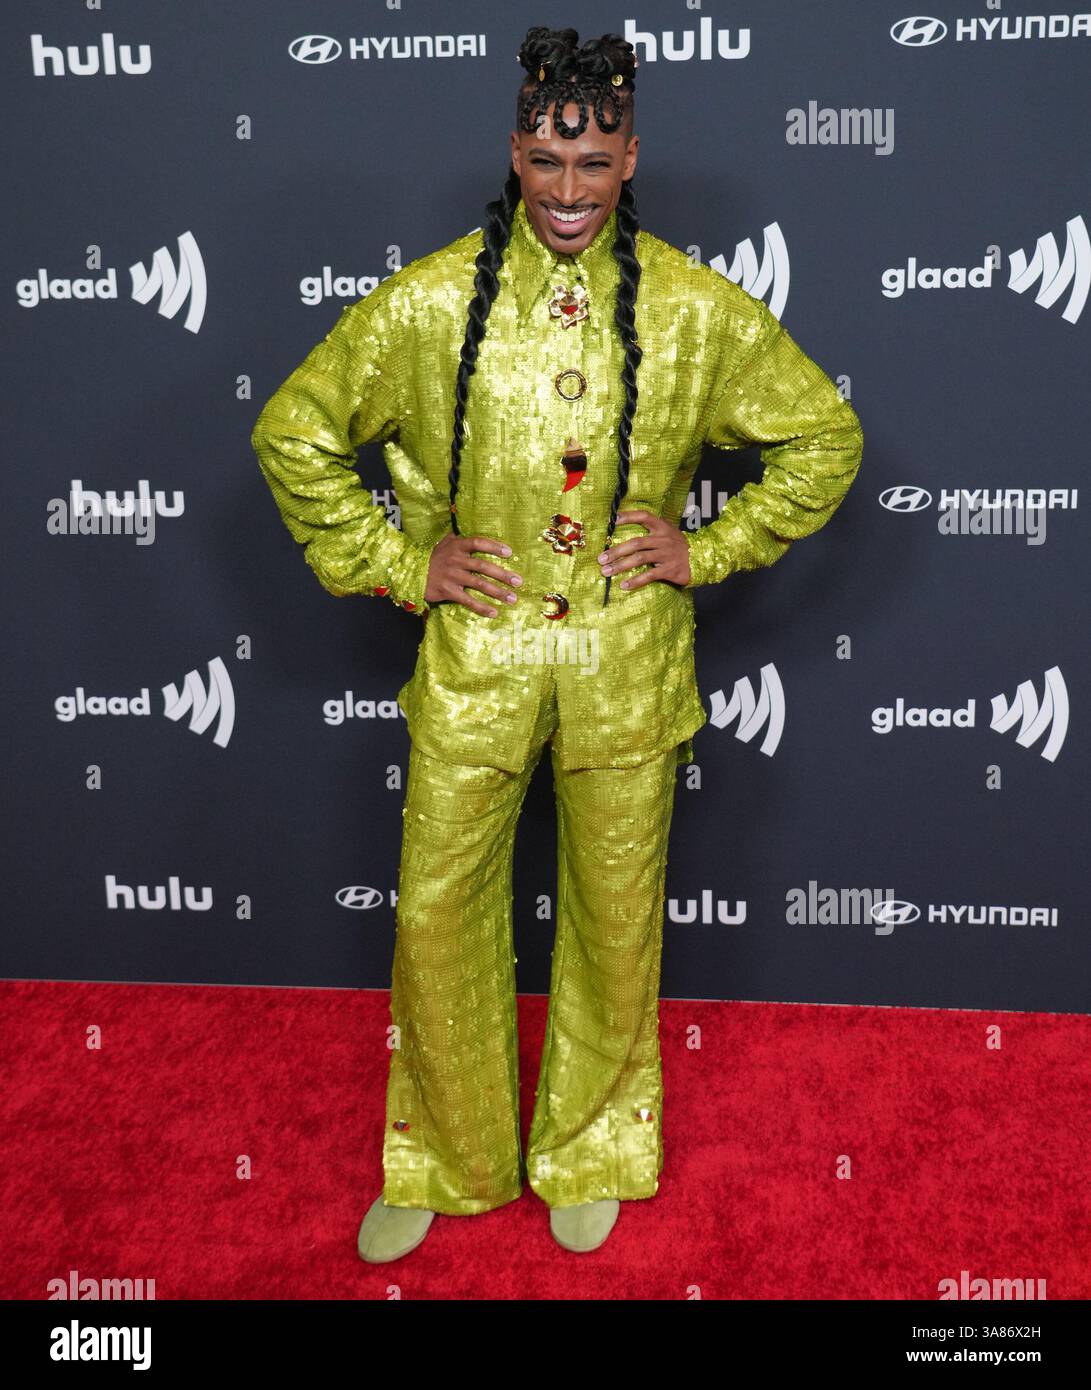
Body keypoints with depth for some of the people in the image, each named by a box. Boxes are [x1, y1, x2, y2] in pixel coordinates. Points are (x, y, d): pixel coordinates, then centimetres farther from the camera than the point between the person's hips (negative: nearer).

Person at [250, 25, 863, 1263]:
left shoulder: (700, 311, -4)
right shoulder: (429, 302, -5)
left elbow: (824, 437, 7)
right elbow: (293, 431, 4)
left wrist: (712, 548, -1)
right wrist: (393, 560, -3)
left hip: (629, 670, 1)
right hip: (471, 661, 0)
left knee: (617, 924, 13)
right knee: (439, 912, 9)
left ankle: (591, 1152, 38)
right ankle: (440, 1161, 34)